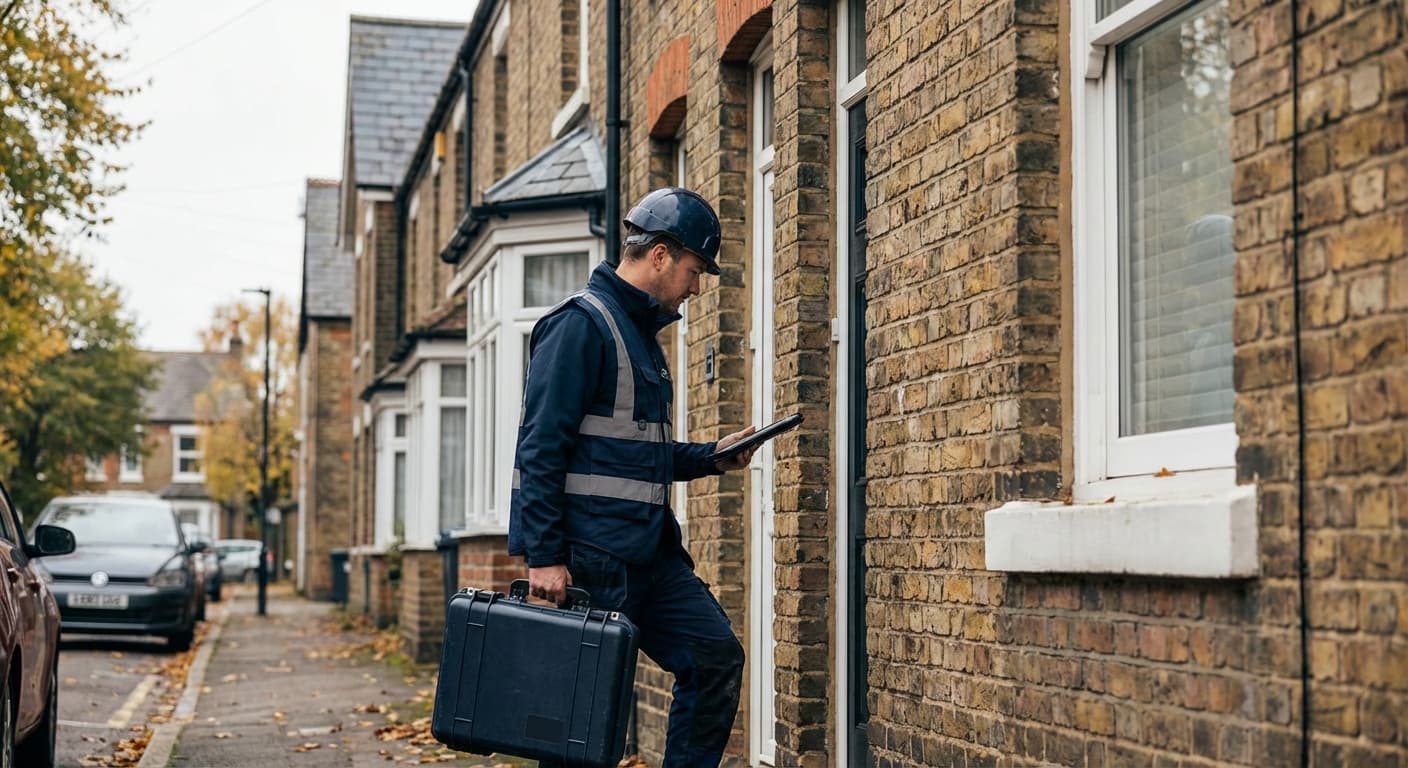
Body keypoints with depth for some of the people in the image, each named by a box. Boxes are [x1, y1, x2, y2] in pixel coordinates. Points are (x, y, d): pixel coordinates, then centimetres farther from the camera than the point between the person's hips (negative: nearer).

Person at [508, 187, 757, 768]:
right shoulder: (582, 323, -12)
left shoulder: (641, 331, 18)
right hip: (589, 556, -9)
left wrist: (711, 457, 14)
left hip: (649, 551, 10)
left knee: (716, 657, 6)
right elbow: (542, 449, -18)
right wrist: (543, 557, -22)